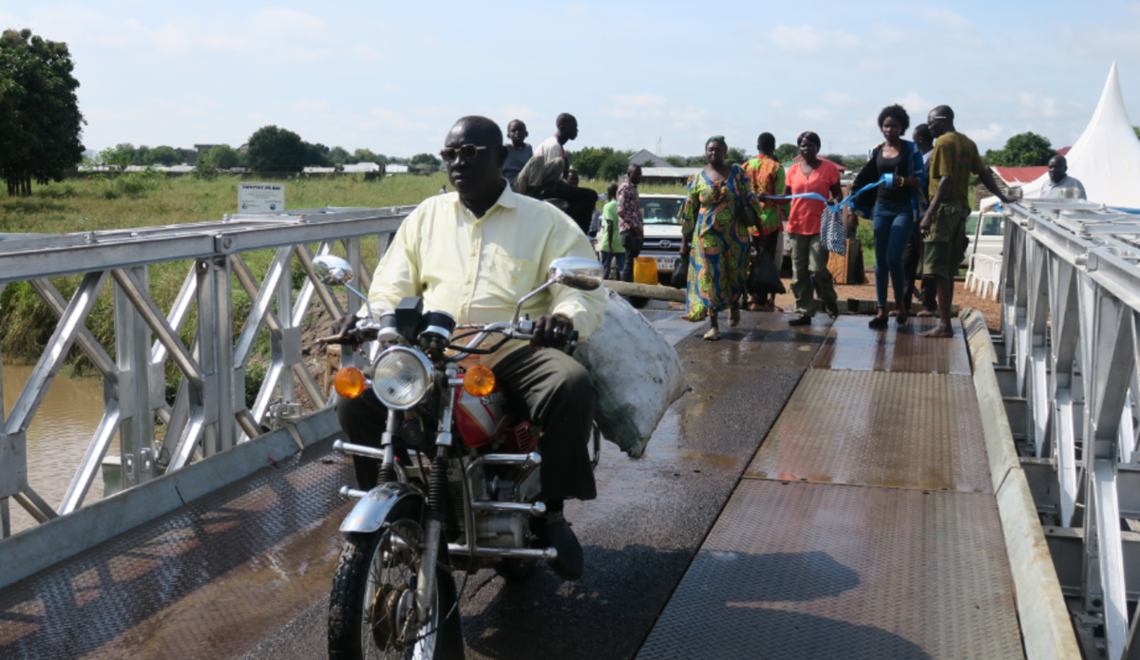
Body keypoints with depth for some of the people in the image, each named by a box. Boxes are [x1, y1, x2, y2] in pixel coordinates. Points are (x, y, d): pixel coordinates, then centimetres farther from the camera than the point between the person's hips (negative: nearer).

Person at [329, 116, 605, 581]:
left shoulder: (545, 221, 10)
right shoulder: (426, 216, 21)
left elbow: (587, 292, 1)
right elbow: (393, 288, 18)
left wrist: (563, 317, -24)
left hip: (514, 351, -3)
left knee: (572, 387, -34)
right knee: (357, 397, -21)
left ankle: (550, 509, -13)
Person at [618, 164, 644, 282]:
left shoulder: (633, 188, 21)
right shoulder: (625, 187, -7)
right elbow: (621, 211, -16)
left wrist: (640, 230, 17)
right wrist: (635, 227, -17)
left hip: (636, 232, 9)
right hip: (629, 230, -9)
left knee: (632, 262, 7)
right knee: (630, 262, -12)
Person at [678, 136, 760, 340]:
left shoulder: (737, 174, 5)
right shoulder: (698, 179, 4)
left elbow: (748, 201, 8)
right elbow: (688, 212, 5)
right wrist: (684, 241, 2)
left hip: (735, 235, 1)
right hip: (707, 237, -1)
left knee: (734, 275, 11)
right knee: (710, 278, -5)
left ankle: (734, 305, 42)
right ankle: (713, 325, -1)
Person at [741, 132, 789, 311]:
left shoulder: (746, 166, 4)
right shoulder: (776, 168, -9)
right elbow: (781, 197, -11)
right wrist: (790, 216, 0)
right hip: (770, 220, -5)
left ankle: (752, 294, 22)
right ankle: (761, 300, 1)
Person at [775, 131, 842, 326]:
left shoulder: (829, 168, 0)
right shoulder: (793, 171, 9)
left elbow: (838, 194, 5)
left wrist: (835, 201, -17)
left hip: (820, 226, -4)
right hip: (797, 226, 4)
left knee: (817, 268, -10)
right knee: (799, 273, 4)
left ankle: (830, 301, 17)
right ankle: (804, 312, 12)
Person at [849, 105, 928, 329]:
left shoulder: (912, 149, -1)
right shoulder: (876, 151, 11)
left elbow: (921, 179, -4)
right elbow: (864, 180, 14)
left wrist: (903, 181, -22)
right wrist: (851, 205, 7)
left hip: (904, 209, -4)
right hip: (881, 208, 4)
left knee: (893, 257, -14)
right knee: (880, 260, 2)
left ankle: (901, 304, 6)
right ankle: (881, 311, 6)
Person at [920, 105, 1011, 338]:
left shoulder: (944, 142, -10)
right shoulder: (968, 143, 14)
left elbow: (946, 180, -18)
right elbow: (983, 173, 14)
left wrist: (929, 214, -21)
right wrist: (1002, 197, 23)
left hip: (944, 208, -9)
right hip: (961, 208, 9)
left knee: (938, 269, -8)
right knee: (948, 270, 13)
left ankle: (945, 325, -11)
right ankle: (944, 320, 17)